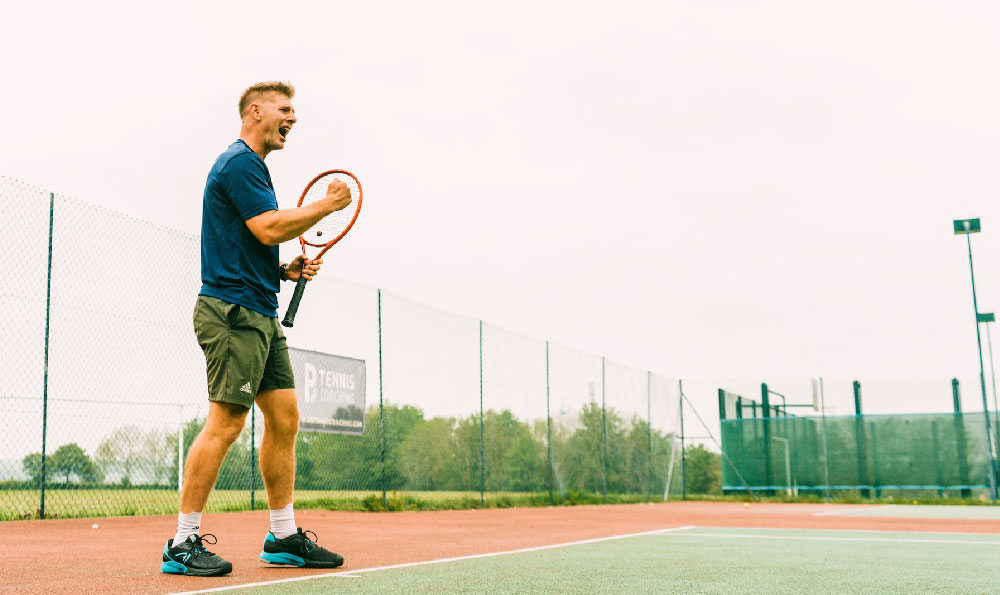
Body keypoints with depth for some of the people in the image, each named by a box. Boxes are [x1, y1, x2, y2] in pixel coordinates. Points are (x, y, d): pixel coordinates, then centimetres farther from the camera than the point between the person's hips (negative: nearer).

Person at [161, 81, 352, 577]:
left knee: (284, 418, 8)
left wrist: (286, 270, 12)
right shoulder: (238, 162, -7)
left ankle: (283, 536, 14)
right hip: (232, 311, -10)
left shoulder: (250, 165, 25)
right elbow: (269, 227, -20)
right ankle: (183, 544, -3)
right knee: (224, 423, -11)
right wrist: (328, 205, -7)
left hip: (261, 314, 10)